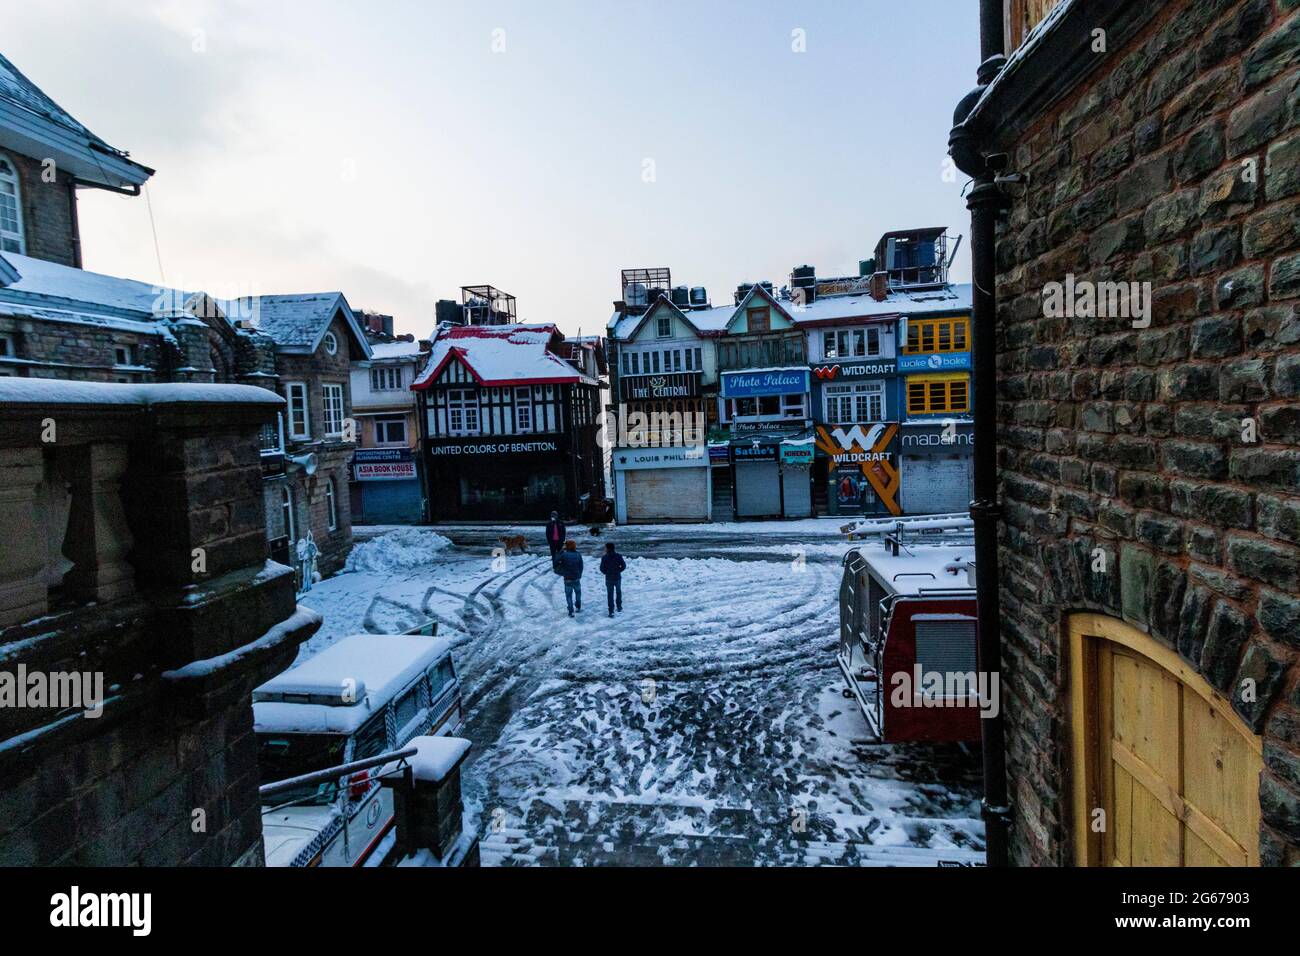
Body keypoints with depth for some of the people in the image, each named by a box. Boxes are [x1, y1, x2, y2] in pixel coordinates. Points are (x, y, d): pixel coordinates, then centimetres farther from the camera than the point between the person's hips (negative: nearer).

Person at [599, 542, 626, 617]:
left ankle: (611, 612, 2)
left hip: (609, 579, -2)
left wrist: (606, 573, 8)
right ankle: (619, 607, 34)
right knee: (618, 592, 24)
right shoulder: (618, 556, -9)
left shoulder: (604, 558, -14)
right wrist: (618, 571, 6)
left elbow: (602, 569, -11)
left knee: (610, 595, 5)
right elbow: (624, 566, -8)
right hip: (618, 578, 2)